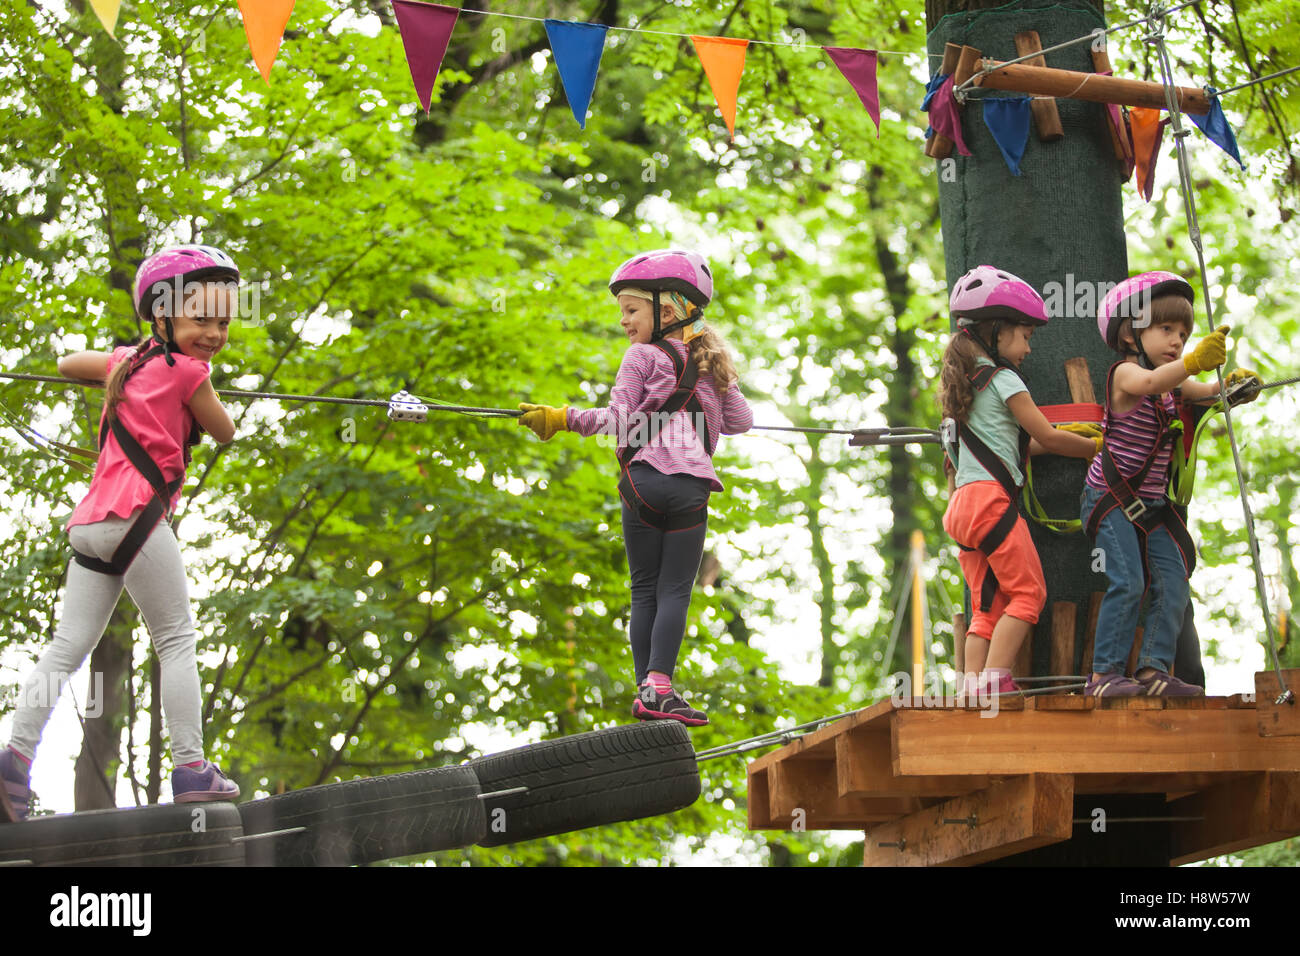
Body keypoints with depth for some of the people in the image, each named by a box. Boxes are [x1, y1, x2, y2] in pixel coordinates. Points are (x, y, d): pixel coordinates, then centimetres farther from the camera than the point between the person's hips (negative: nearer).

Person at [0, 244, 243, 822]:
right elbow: (225, 433, 12)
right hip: (135, 515, -8)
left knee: (68, 648, 4)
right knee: (177, 639, -1)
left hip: (92, 520, 8)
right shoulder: (187, 371, -1)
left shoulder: (129, 360, 20)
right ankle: (190, 768, -4)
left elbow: (67, 364, 38)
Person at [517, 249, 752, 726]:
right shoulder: (712, 362, 15)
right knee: (675, 589, 0)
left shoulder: (642, 357, 1)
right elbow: (740, 420, 18)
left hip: (644, 481, -2)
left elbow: (618, 419, -7)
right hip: (692, 486, 2)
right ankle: (659, 687, -14)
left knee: (645, 590, 7)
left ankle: (646, 688, 2)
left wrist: (561, 418, 1)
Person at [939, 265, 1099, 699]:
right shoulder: (1003, 379, -3)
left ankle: (972, 686, -4)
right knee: (1028, 592, -5)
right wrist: (1096, 447, 13)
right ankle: (994, 679, -15)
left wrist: (1066, 434, 25)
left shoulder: (963, 382, 22)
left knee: (988, 606, 7)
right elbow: (1046, 438, 0)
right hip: (992, 499, -8)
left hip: (961, 503, 8)